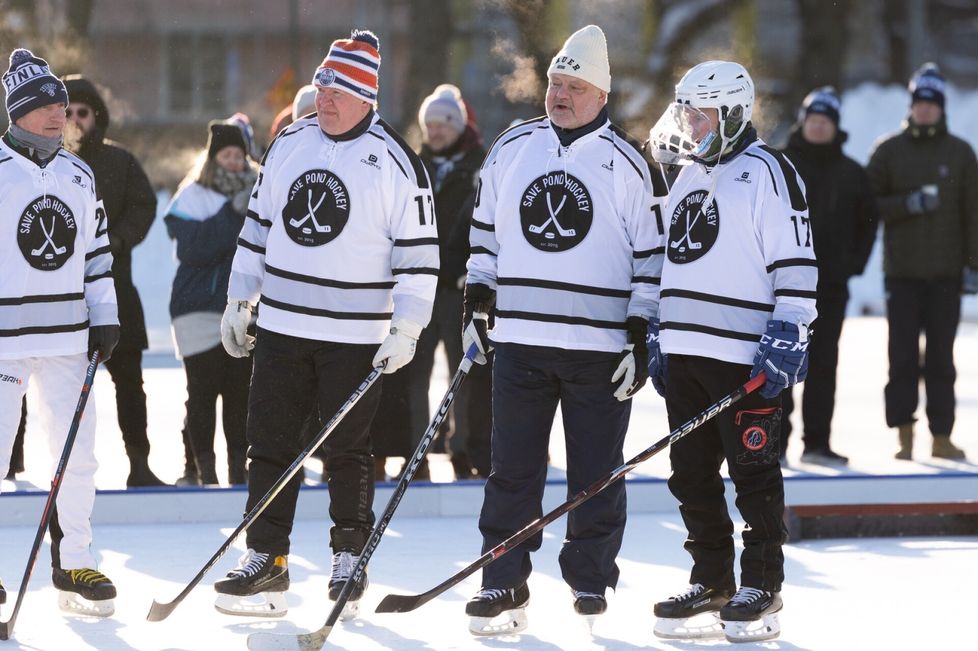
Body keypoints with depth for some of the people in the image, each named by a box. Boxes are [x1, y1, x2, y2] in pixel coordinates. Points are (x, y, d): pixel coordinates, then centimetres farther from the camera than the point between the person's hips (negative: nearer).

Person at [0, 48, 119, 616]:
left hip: (67, 337, 6)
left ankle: (74, 563, 16)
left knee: (77, 452, 6)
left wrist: (105, 315, 11)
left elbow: (97, 250, 19)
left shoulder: (79, 176, 12)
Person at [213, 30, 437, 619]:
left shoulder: (396, 162, -8)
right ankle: (266, 561, 11)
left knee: (348, 453, 3)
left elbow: (419, 254, -8)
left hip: (355, 336, -5)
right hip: (281, 325, 5)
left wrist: (406, 329, -14)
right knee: (271, 443, 5)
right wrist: (239, 302, 15)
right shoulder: (289, 144, 7)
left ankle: (350, 563, 13)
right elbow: (259, 223, 16)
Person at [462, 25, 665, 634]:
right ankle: (505, 587, 8)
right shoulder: (511, 149, 8)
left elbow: (651, 252, -1)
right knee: (513, 468, 3)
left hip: (600, 344, -3)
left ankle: (591, 579, 16)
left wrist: (641, 335, -6)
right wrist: (477, 303, 14)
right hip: (520, 338, 3)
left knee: (596, 474, 3)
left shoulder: (625, 161, -2)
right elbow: (486, 228, 19)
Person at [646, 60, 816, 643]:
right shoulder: (687, 178, 19)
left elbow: (796, 261, -12)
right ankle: (712, 582, 17)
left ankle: (761, 587, 4)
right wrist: (660, 338, 21)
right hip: (686, 352, 8)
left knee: (754, 473, -2)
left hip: (746, 355, -8)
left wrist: (788, 337, -18)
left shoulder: (766, 172, -7)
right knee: (692, 473, 9)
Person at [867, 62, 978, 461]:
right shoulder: (889, 150, 5)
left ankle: (941, 436, 7)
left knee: (941, 357, 3)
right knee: (903, 355, -2)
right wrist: (908, 204, -14)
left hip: (946, 271, 1)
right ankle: (904, 434, 3)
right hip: (902, 271, -1)